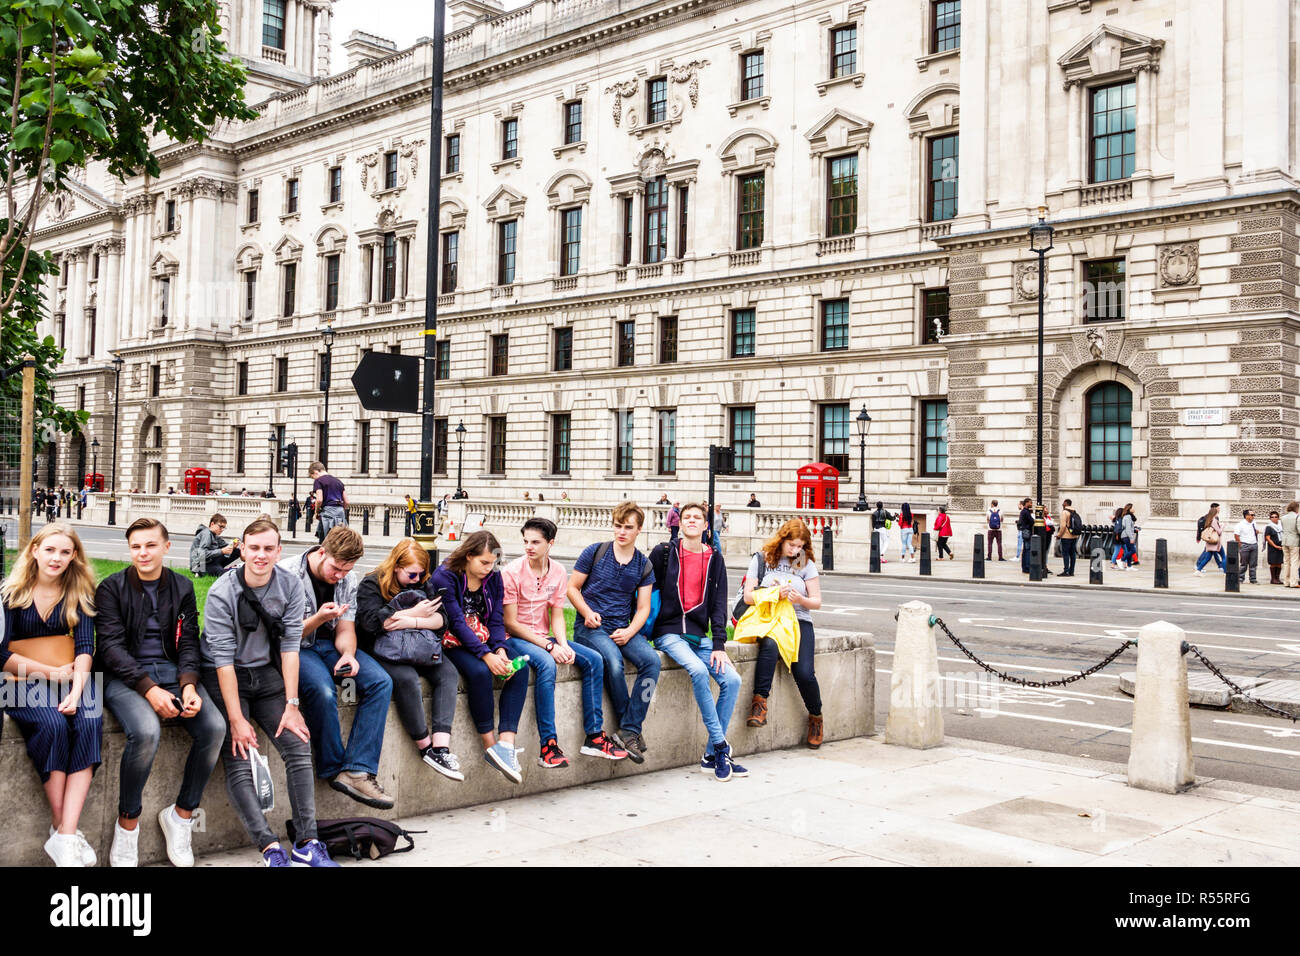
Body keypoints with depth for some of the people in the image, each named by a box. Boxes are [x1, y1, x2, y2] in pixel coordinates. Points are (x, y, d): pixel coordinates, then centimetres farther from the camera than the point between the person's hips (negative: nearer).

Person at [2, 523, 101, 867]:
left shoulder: (80, 594, 8)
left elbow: (85, 645, -2)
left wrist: (76, 691, -19)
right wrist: (52, 672, -10)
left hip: (73, 677, 2)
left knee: (89, 721, -30)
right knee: (53, 724, -33)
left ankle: (66, 835, -36)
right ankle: (60, 824, -25)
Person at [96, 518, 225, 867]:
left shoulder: (182, 588, 12)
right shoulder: (111, 588, 2)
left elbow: (189, 642, 8)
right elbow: (111, 645, -8)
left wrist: (189, 685, -13)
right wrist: (149, 689, -21)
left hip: (172, 671, 4)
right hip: (125, 675, -3)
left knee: (215, 727, -23)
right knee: (146, 730, -34)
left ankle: (181, 814, -3)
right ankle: (127, 822, -10)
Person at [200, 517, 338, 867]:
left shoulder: (291, 587, -5)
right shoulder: (221, 594, -16)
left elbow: (290, 645, -6)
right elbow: (223, 659, -17)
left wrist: (291, 705, -11)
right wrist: (236, 719, -20)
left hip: (265, 672, 4)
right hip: (223, 676, -3)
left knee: (299, 747, -11)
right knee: (239, 763, -18)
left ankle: (307, 844, -10)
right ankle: (271, 849, -21)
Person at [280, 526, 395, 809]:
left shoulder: (349, 580, 2)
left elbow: (345, 630, 5)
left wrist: (348, 655, -17)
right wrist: (318, 619, -29)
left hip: (330, 644, 6)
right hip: (295, 647, -5)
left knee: (381, 681, -20)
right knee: (323, 690, -36)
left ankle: (358, 771, -23)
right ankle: (333, 770, -14)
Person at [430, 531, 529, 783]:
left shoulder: (493, 577, 3)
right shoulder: (443, 578, -14)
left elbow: (496, 619, 1)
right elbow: (457, 622, -20)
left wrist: (500, 651, -19)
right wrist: (486, 655, -28)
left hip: (486, 641, 6)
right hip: (453, 642, -6)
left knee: (519, 668, -20)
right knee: (480, 671, -34)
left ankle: (506, 743, -28)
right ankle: (490, 745, -21)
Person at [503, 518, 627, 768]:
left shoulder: (558, 572, 3)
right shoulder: (512, 572, -14)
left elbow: (557, 615, 6)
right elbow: (510, 622, -15)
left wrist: (563, 645, -15)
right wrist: (549, 647, -19)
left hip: (544, 637, 7)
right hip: (514, 638, -6)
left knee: (593, 660, -8)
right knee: (546, 663, -35)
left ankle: (594, 737, -6)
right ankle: (548, 745, -34)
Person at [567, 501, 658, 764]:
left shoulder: (643, 565, 10)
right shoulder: (594, 552, 3)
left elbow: (643, 608, 8)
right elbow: (572, 588, 6)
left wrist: (629, 631, -11)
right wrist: (587, 612, -12)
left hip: (623, 628, 3)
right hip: (590, 627, -3)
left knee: (652, 660, -26)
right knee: (613, 661, -33)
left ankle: (629, 732, -22)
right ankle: (634, 728, -16)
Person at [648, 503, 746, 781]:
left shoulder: (714, 559, 10)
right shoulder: (663, 552, 2)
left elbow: (718, 604, 6)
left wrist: (719, 645, -3)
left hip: (699, 635, 4)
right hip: (669, 632, -4)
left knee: (732, 679, -16)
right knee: (698, 670, -31)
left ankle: (711, 756, -8)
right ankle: (721, 746, -23)